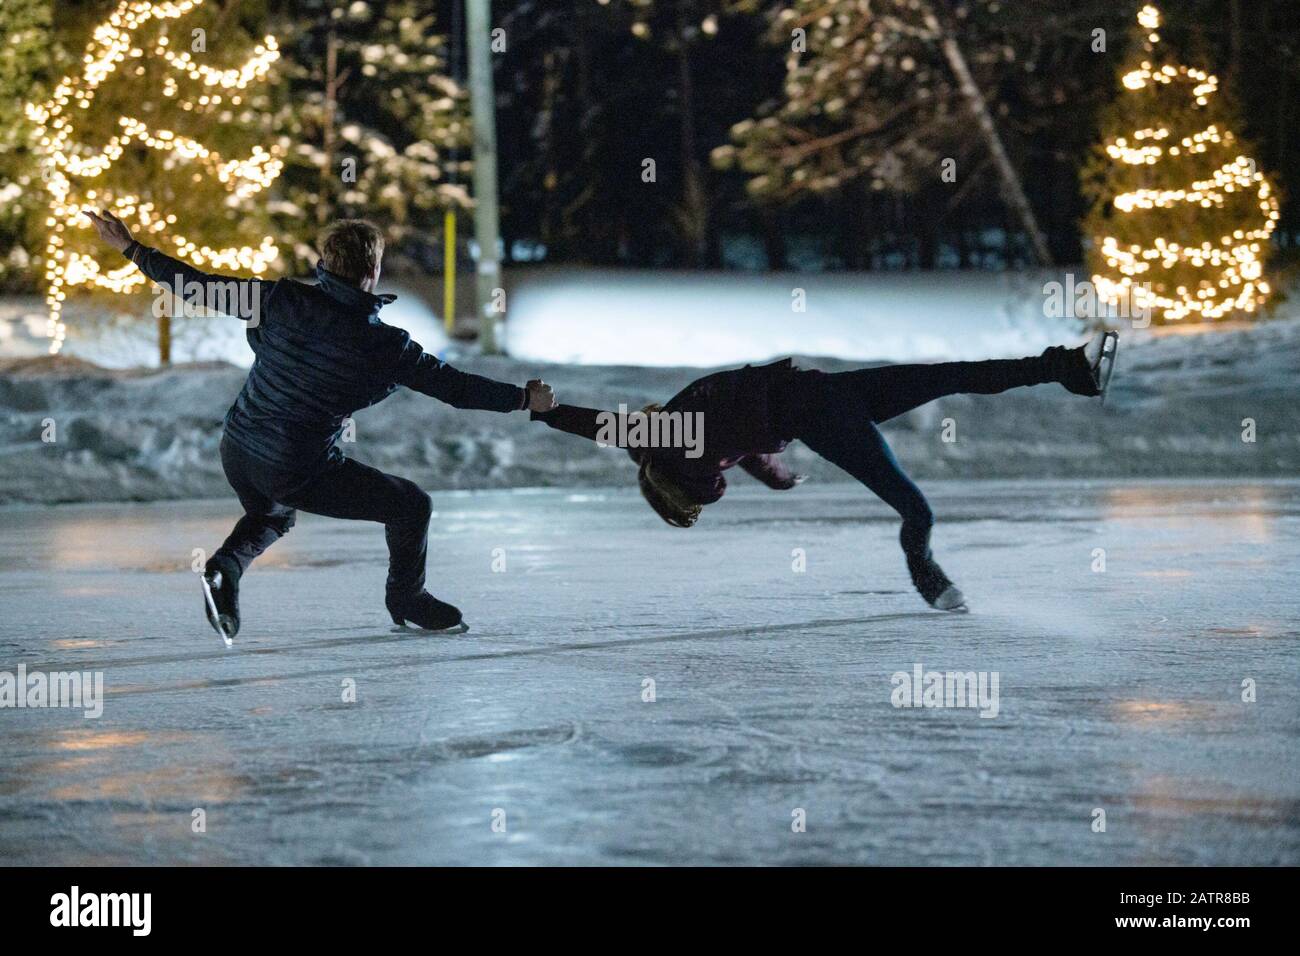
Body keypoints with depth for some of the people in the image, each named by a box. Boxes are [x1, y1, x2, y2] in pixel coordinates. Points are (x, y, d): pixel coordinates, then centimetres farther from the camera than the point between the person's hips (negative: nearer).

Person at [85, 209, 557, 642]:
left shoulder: (284, 300, -7)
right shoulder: (384, 345, -14)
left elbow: (204, 288, -2)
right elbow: (453, 385, -6)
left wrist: (131, 249, 8)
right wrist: (524, 398, 7)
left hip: (236, 451, 5)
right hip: (299, 473, -5)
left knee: (271, 515, 37)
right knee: (411, 504, 13)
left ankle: (225, 567, 8)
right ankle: (407, 600, 32)